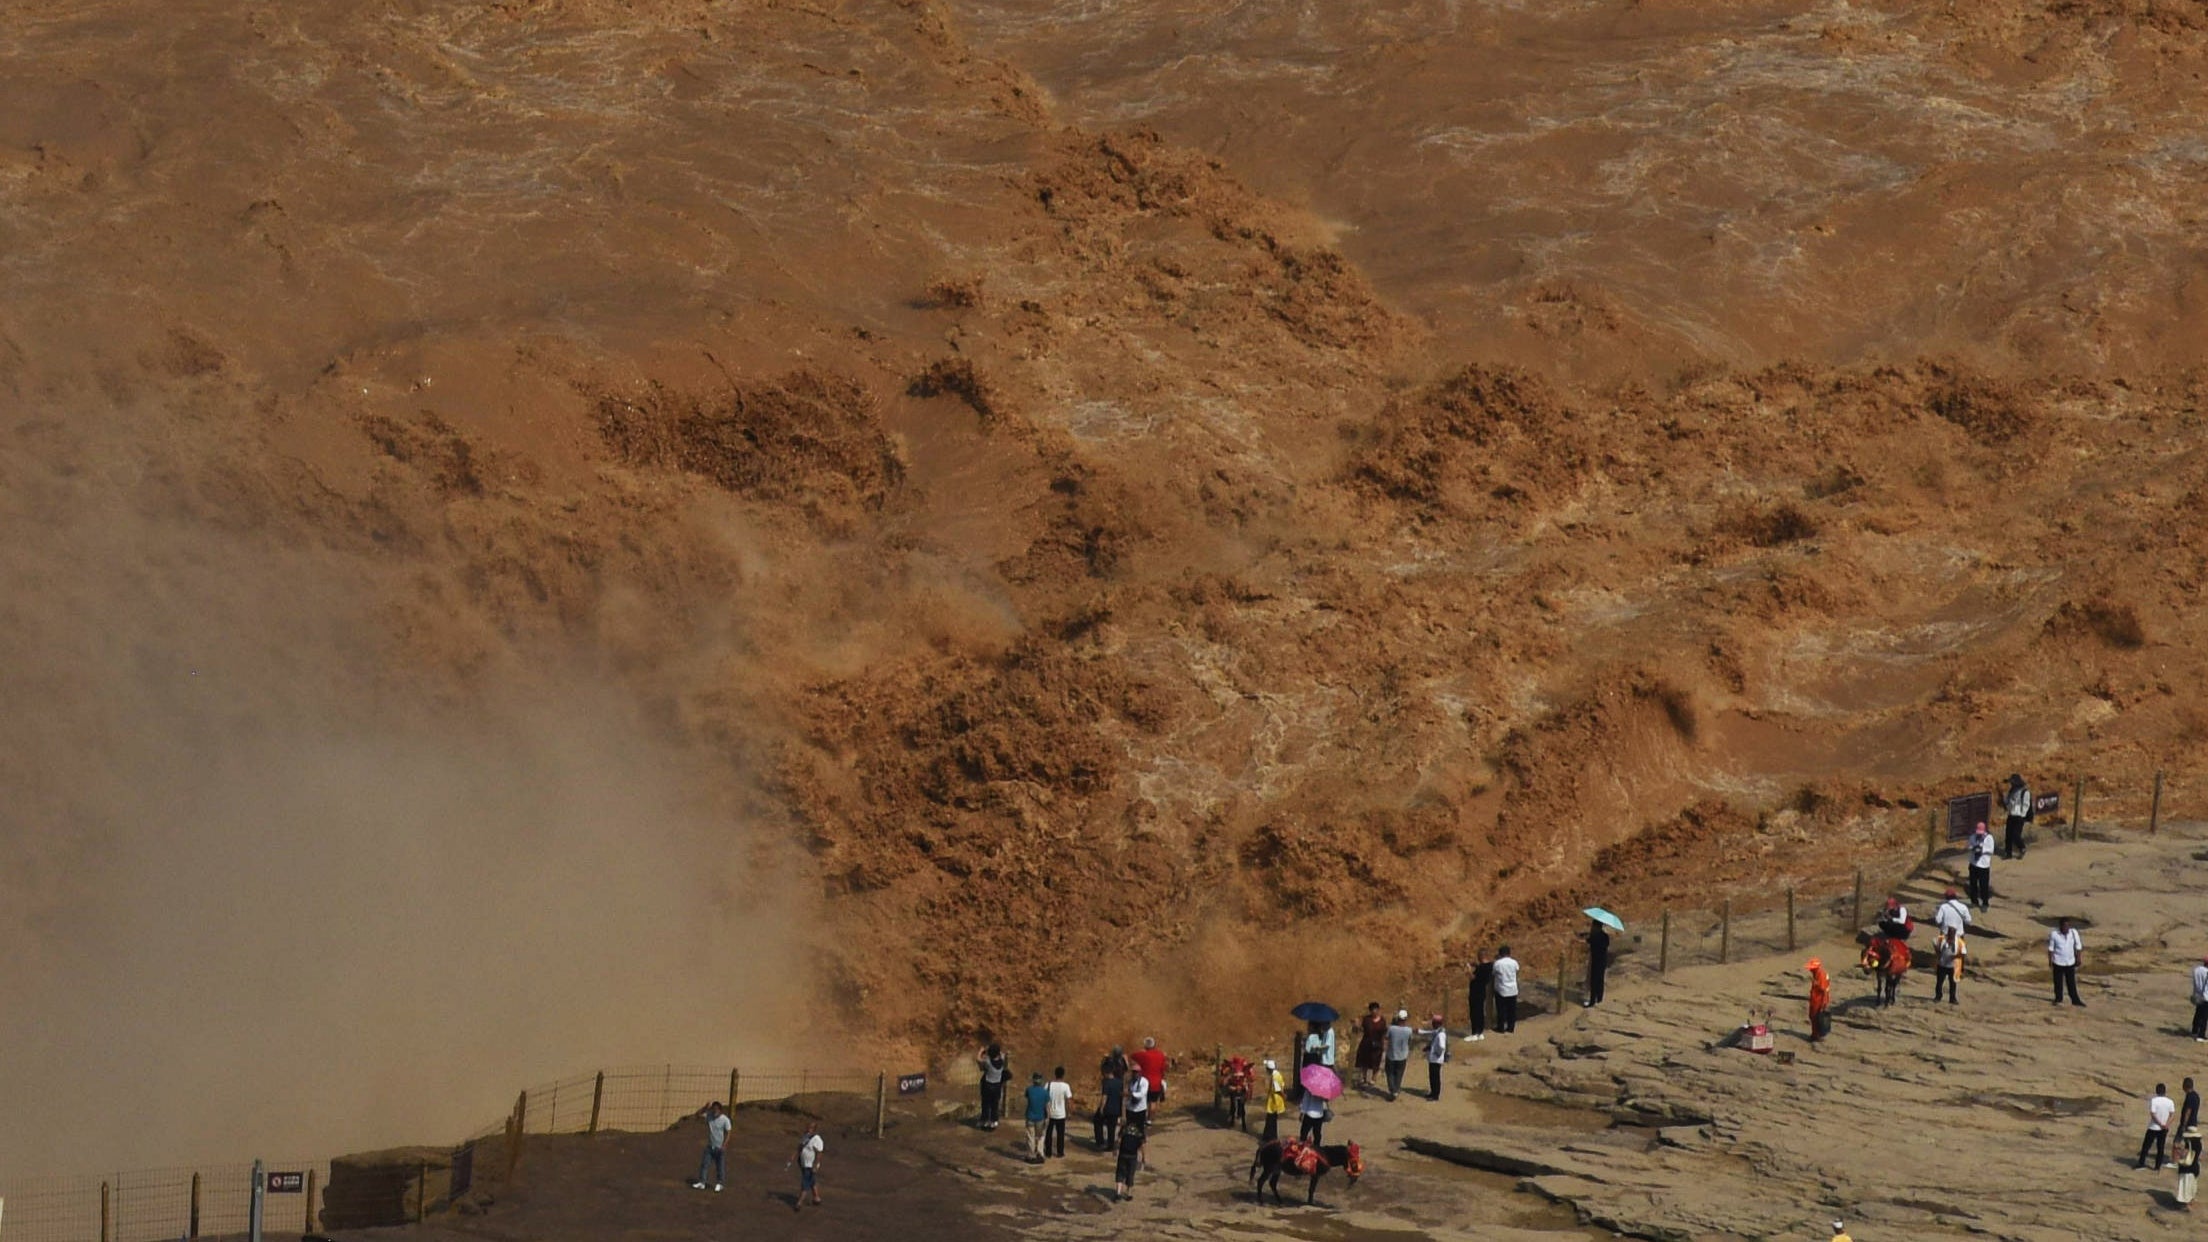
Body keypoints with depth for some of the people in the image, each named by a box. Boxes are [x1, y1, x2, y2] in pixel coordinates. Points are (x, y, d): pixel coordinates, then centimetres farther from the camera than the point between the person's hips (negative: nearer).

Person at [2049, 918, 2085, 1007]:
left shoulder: (2073, 933, -8)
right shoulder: (2054, 934, -13)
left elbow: (2078, 946, 2)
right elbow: (2051, 948, -4)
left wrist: (2078, 959, 3)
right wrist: (2050, 960, -4)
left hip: (2070, 962, 2)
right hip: (2058, 962, -2)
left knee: (2071, 982, 5)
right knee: (2058, 981, 8)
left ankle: (2075, 1000, 10)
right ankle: (2058, 999, 23)